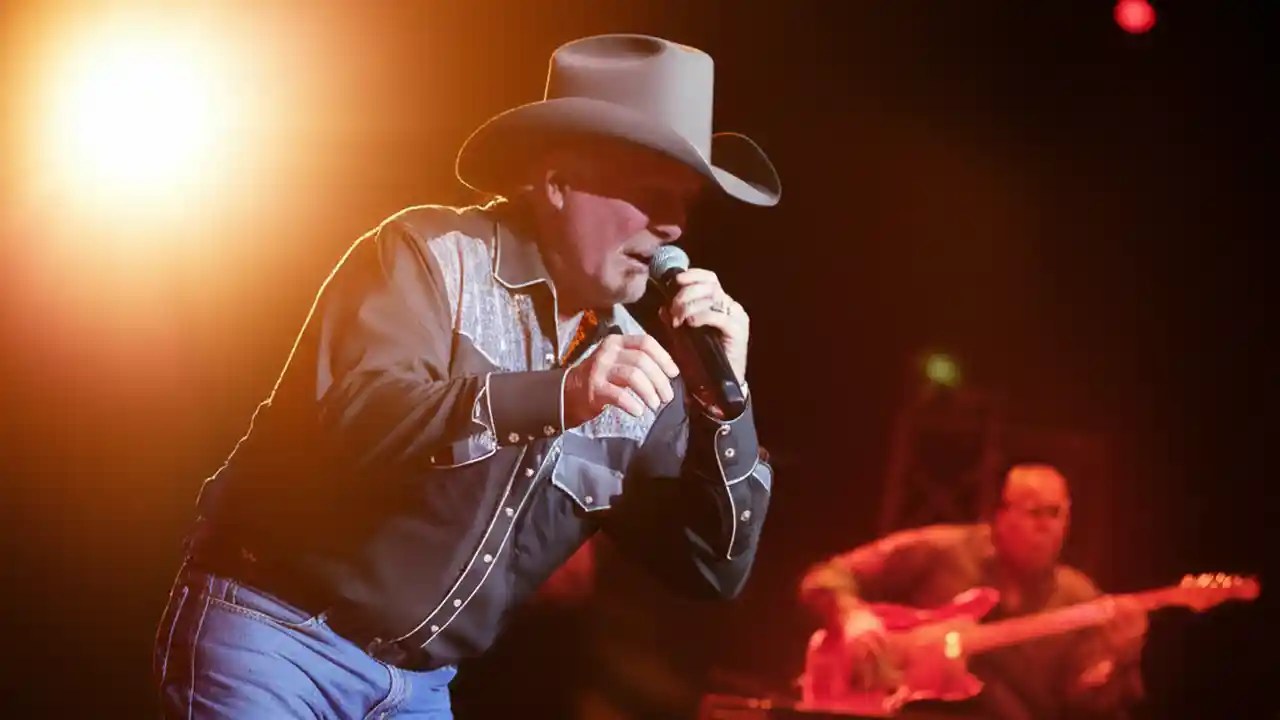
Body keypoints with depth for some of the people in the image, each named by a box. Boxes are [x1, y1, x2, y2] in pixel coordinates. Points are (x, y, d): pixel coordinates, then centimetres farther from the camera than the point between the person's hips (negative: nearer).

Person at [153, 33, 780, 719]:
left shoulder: (636, 363, 5)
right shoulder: (430, 253, -10)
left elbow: (712, 567, 3)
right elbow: (353, 417, -27)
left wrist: (723, 401, -12)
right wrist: (556, 395, -38)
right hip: (273, 636, -5)